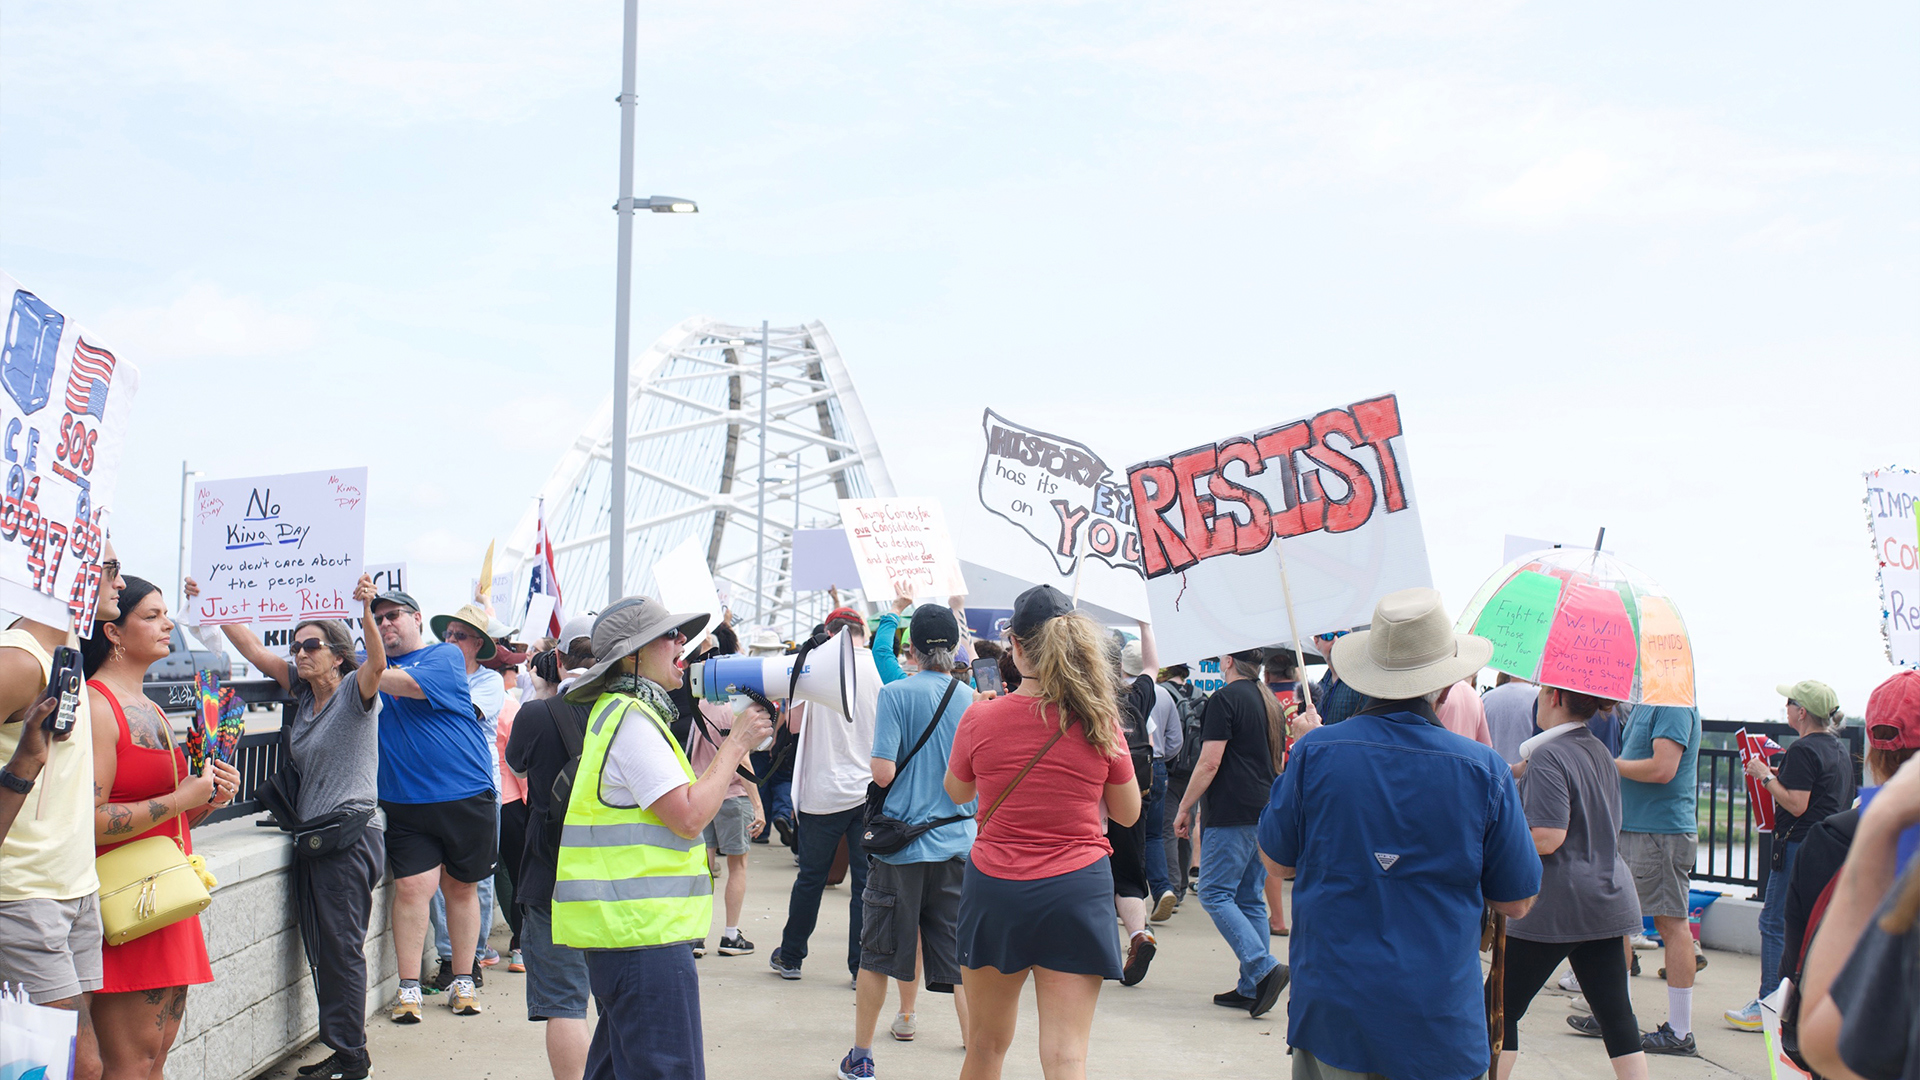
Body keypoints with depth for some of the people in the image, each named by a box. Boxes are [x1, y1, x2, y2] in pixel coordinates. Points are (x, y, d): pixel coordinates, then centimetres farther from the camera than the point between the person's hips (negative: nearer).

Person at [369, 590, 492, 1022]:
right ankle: (409, 988, 0)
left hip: (465, 796, -2)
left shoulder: (445, 656, 1)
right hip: (404, 803, 2)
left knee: (461, 887, 8)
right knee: (412, 885, -9)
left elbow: (407, 685, -16)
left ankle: (462, 981, 20)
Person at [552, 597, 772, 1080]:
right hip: (643, 932, -11)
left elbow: (683, 796, 21)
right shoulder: (631, 718, -14)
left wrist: (729, 737, 12)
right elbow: (688, 817, -19)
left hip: (622, 927, 11)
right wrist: (736, 743, -9)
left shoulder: (618, 712, 19)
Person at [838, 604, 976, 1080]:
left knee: (877, 953, 10)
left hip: (903, 842, -3)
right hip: (958, 842, 3)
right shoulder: (970, 698, 1)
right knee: (961, 958, 8)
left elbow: (883, 772, -15)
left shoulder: (897, 693, -9)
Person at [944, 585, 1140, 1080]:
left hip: (994, 887, 1)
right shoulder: (1100, 722, -6)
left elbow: (956, 792, 13)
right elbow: (1128, 812, 7)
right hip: (1077, 886, -1)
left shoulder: (981, 718, -6)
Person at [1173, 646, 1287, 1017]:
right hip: (1266, 813, 8)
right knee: (1250, 899, 10)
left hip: (1232, 814, -8)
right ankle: (1251, 988, 10)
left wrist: (1184, 809, -7)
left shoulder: (1225, 698, -11)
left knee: (1215, 894, -5)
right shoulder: (1269, 700, 14)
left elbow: (1209, 763, -15)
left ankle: (1263, 968, -16)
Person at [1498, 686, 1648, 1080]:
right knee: (1616, 1014, 7)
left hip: (1557, 905, -8)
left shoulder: (1549, 756, -15)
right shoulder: (1600, 753, 11)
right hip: (1607, 900, 8)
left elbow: (1547, 838, -23)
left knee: (1501, 1008, 3)